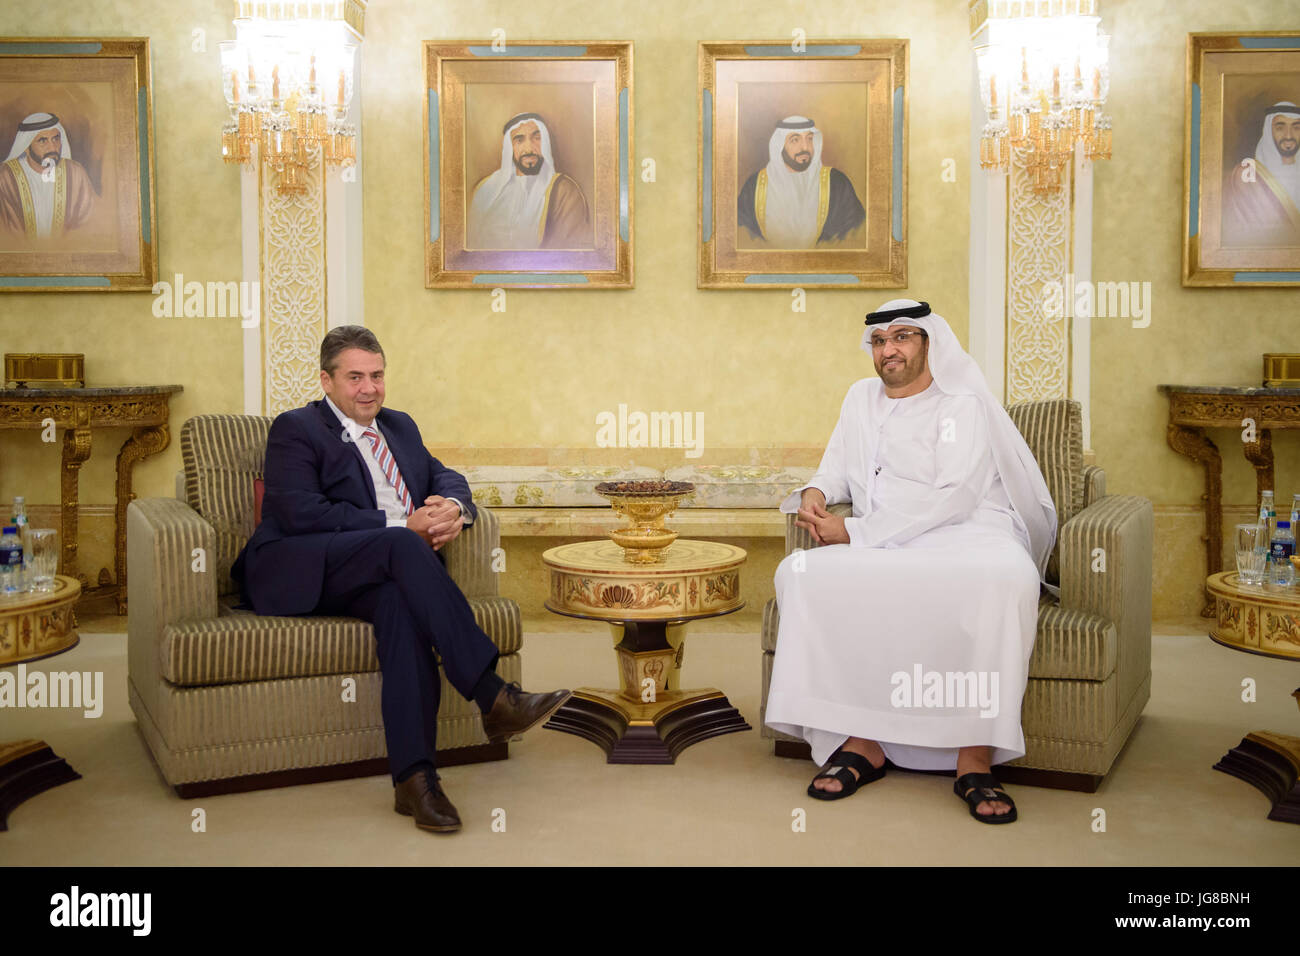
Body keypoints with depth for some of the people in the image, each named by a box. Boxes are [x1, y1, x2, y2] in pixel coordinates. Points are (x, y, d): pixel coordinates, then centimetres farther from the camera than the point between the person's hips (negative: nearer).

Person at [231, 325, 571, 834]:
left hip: (376, 576, 5)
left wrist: (453, 507, -9)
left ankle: (413, 777, -36)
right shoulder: (295, 429, 4)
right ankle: (493, 697, -36)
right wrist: (399, 525, -15)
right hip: (298, 575, -5)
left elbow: (445, 475, 18)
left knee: (401, 599, -32)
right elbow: (301, 512, -11)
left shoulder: (399, 426, 25)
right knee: (400, 545, -33)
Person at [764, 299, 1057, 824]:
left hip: (967, 535, -4)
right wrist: (814, 495, 0)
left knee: (1005, 577, -39)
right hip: (883, 549, 5)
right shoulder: (861, 397, 22)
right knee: (800, 572, -24)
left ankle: (974, 760, -33)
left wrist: (855, 532, -15)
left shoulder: (962, 405, 1)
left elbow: (952, 499, -11)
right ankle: (863, 742, -22)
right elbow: (837, 470, 27)